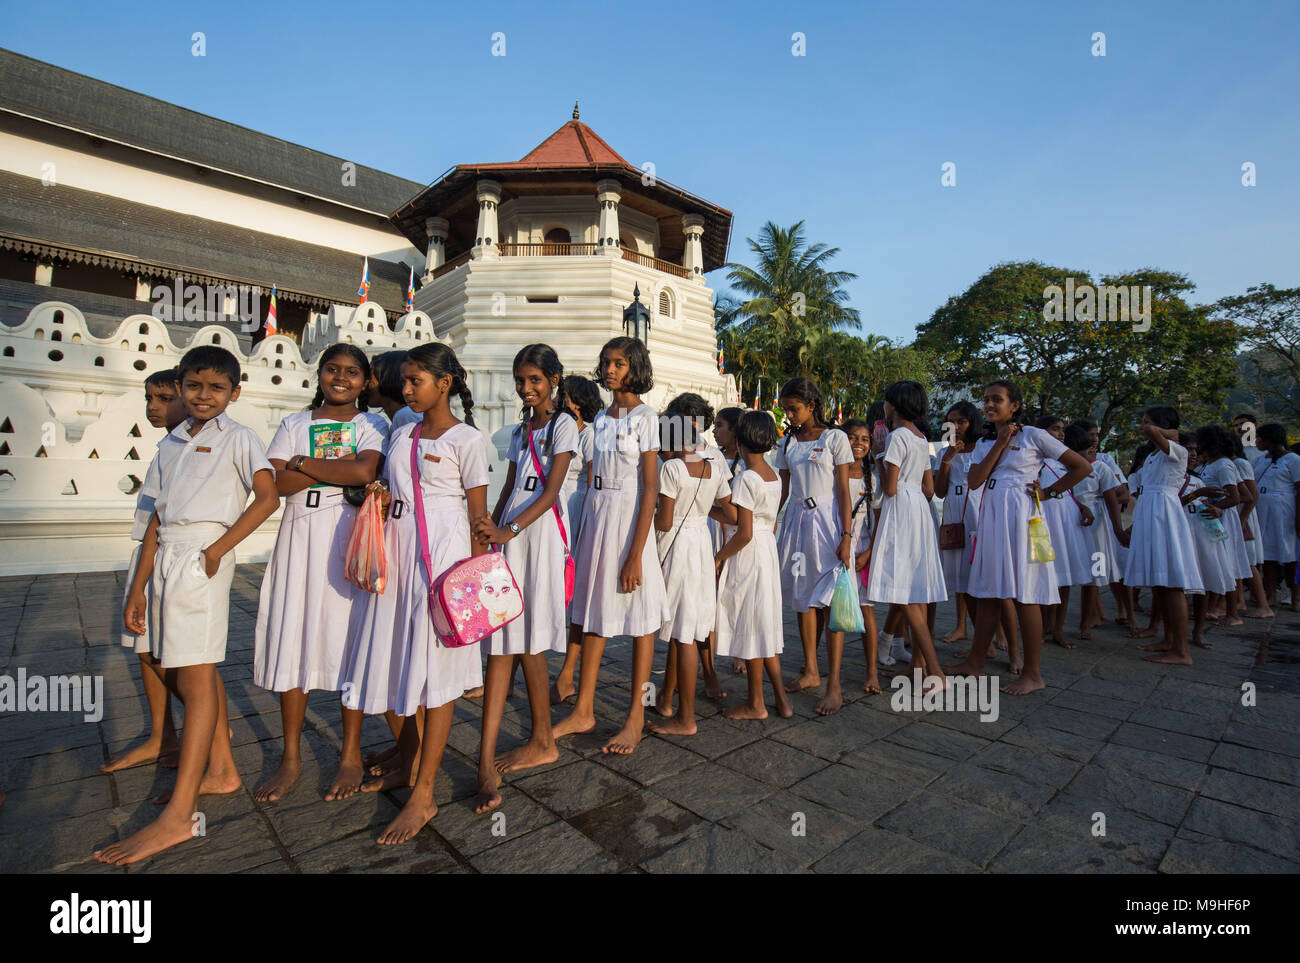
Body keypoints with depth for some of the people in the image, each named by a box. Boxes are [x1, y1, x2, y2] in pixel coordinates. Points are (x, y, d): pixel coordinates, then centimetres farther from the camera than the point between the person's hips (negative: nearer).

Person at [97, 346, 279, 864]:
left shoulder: (238, 437, 1)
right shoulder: (171, 443, 20)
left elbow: (267, 497, -13)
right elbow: (158, 518, 18)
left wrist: (219, 548, -16)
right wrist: (137, 587, 15)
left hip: (203, 557, -8)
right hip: (166, 557, 8)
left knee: (196, 676, -9)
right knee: (178, 671, 13)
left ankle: (177, 817, -6)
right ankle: (221, 769, 27)